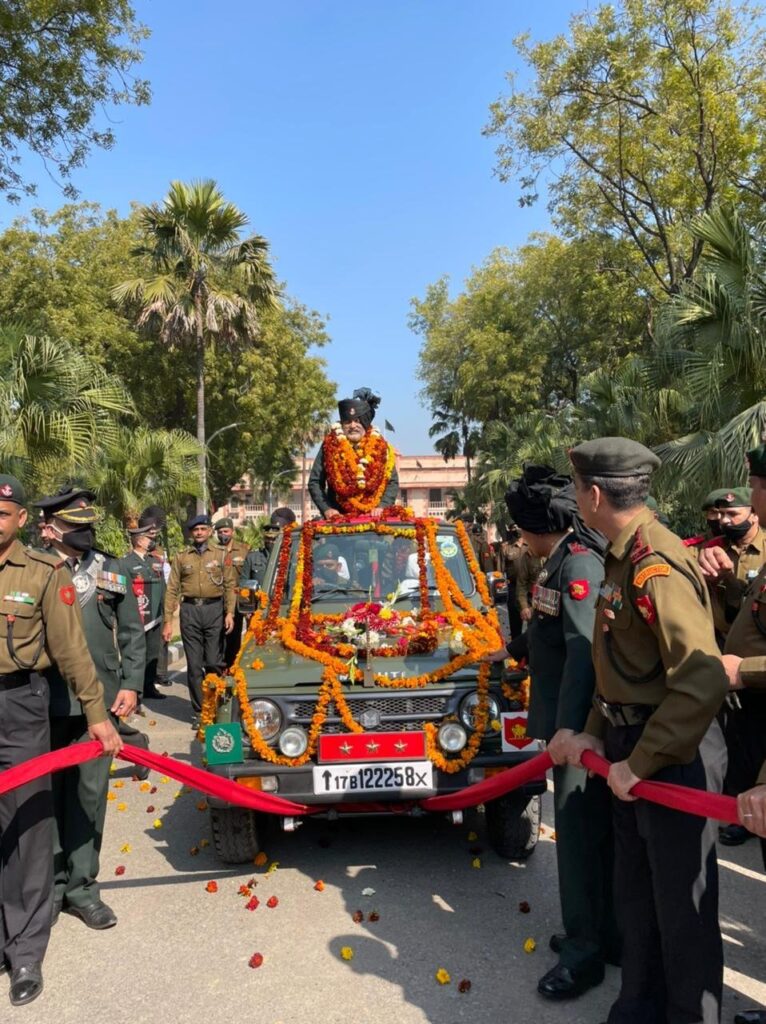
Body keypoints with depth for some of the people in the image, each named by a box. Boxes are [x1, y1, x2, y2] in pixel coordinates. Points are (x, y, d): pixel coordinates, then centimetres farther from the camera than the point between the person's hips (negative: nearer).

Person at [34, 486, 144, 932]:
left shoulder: (113, 571, 7)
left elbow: (132, 633, 9)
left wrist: (130, 685, 1)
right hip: (46, 704, -2)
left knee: (90, 795, 9)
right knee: (47, 795, 10)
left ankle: (82, 886, 22)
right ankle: (51, 884, 27)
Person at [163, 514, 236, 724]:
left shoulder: (220, 555, 8)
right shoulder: (181, 557, 8)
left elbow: (230, 585, 3)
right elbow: (172, 590, 5)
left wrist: (230, 612, -9)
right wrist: (168, 621, 0)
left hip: (214, 609, -1)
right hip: (190, 610, 1)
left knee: (214, 663, 0)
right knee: (194, 665, 4)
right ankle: (198, 711, 13)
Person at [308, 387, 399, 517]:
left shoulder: (380, 447, 10)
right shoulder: (330, 446, 7)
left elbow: (392, 482, 8)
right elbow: (315, 482, 7)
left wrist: (382, 506, -7)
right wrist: (326, 509, -5)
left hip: (373, 518, 1)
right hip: (338, 519, 0)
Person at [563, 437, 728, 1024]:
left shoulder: (657, 566, -23)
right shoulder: (621, 558, 8)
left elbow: (703, 682, -29)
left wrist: (640, 762, -22)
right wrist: (596, 732, 9)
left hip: (675, 755, -10)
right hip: (632, 746, 10)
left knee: (682, 904, 9)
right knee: (635, 893, 22)